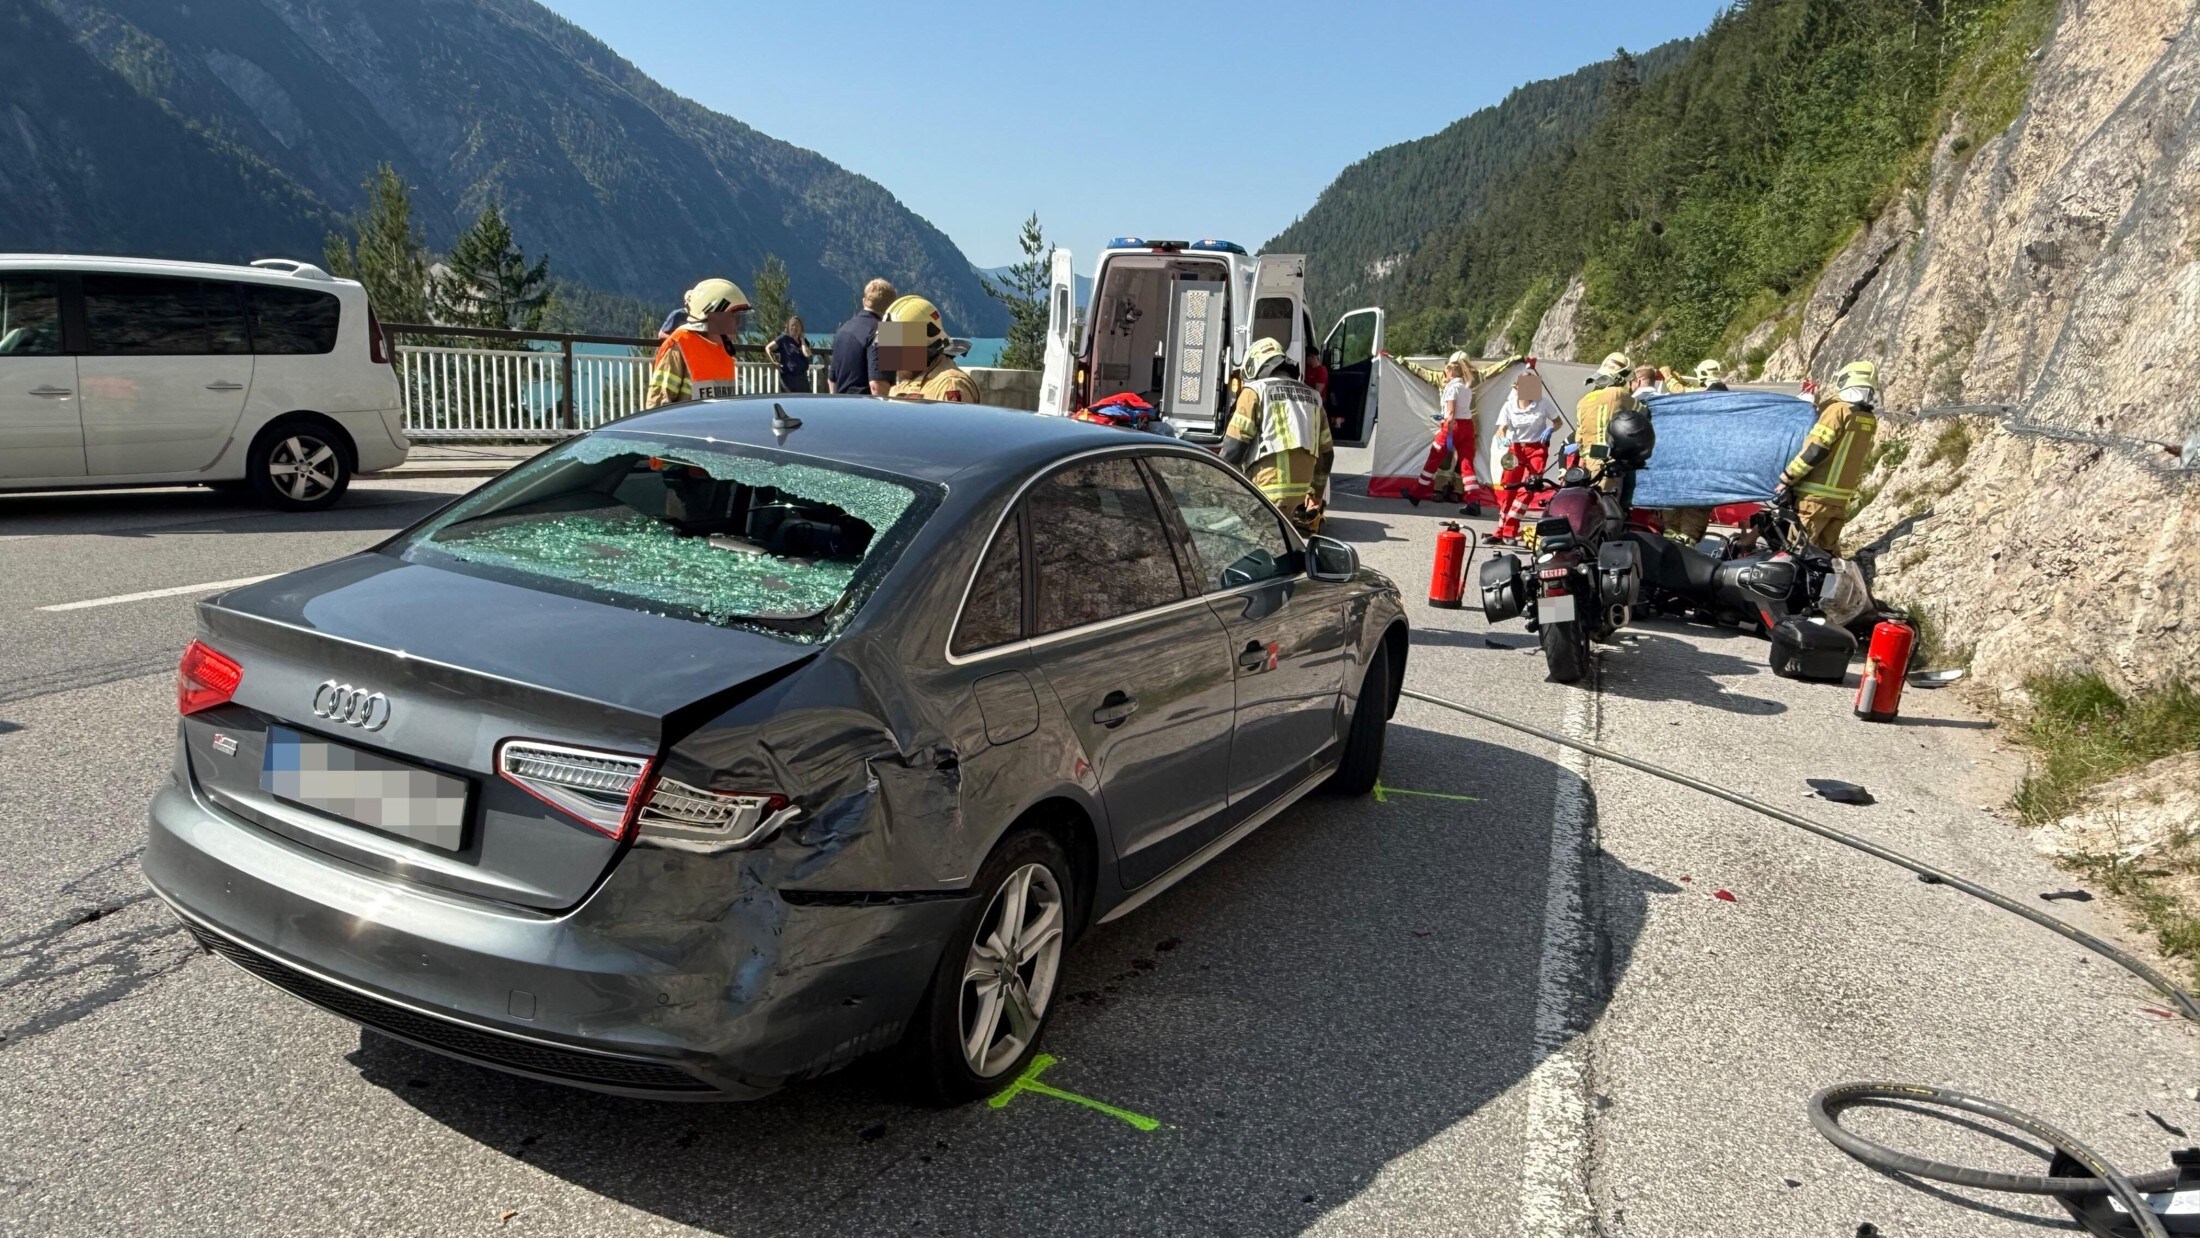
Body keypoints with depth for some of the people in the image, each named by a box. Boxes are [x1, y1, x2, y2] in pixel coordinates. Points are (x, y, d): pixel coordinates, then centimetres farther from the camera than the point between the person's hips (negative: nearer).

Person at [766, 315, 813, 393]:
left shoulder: (804, 341, 10)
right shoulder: (784, 338, -2)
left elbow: (807, 354, -9)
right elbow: (768, 348, -5)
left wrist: (802, 340, -3)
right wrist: (774, 362, -13)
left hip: (802, 378, 5)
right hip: (788, 377, -5)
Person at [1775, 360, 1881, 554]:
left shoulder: (1838, 410, -13)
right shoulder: (1870, 420, 10)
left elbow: (1814, 451, -16)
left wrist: (1786, 479, -10)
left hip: (1816, 496, -7)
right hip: (1842, 498, 7)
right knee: (1829, 551, 14)